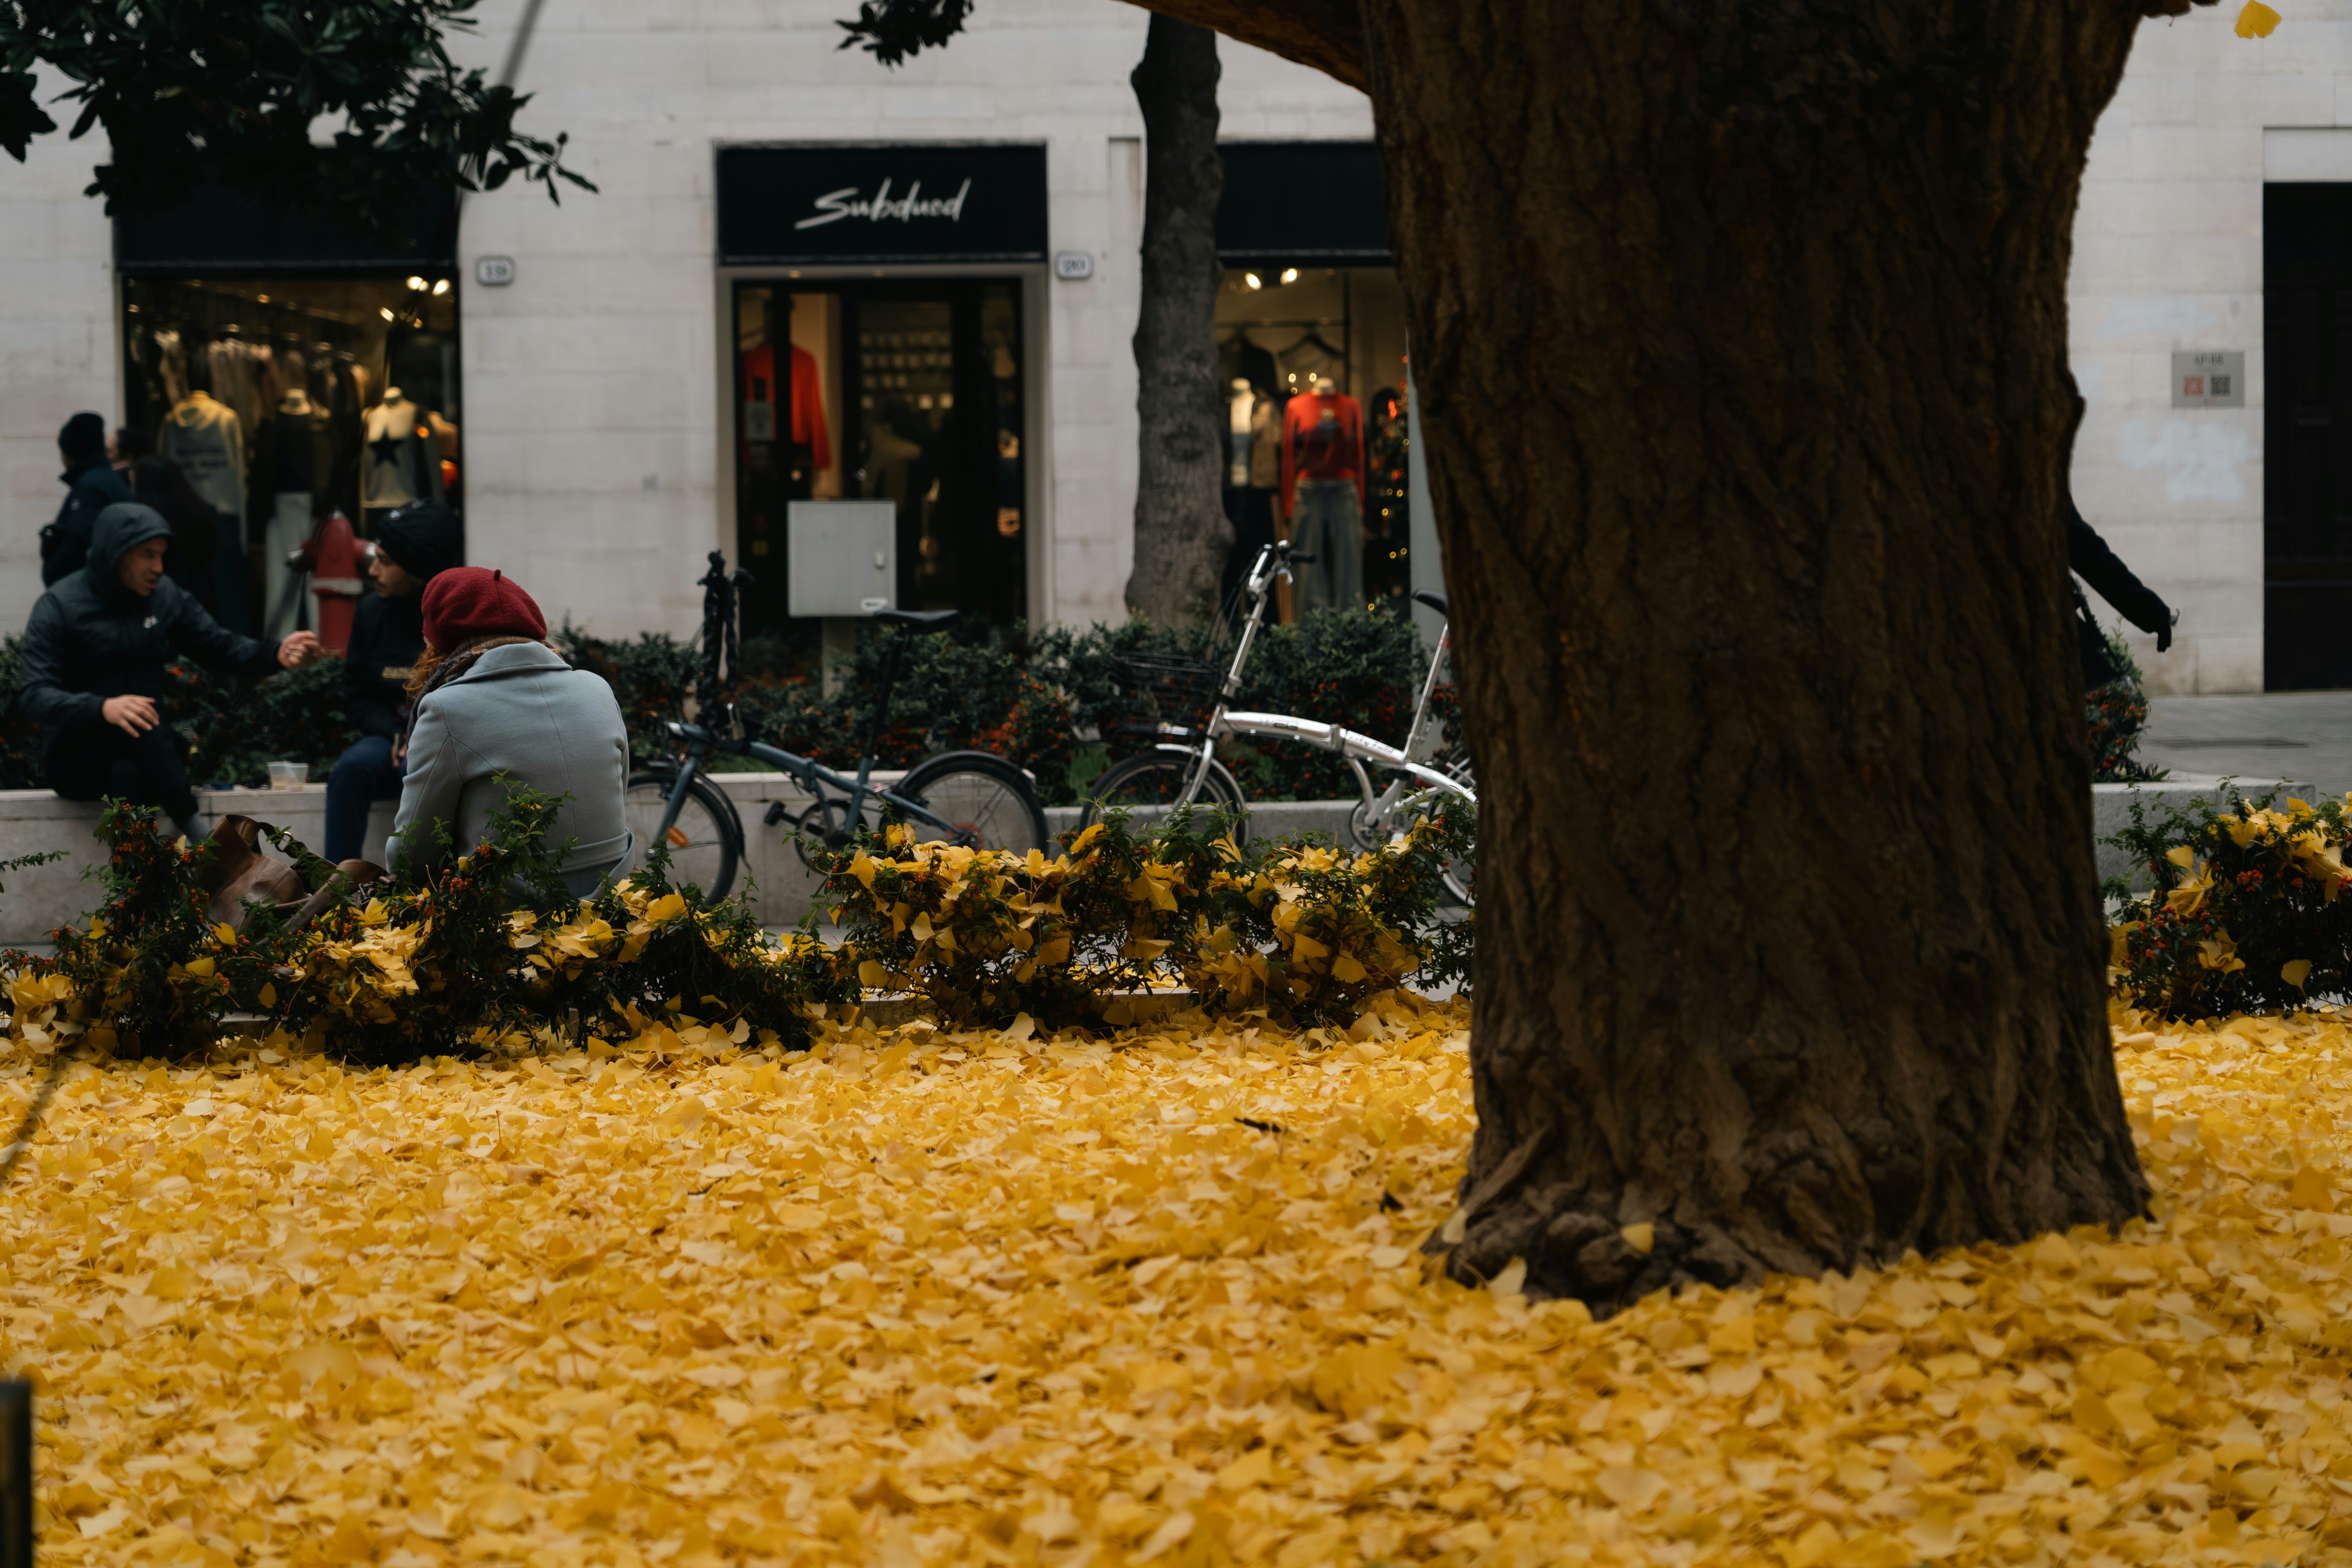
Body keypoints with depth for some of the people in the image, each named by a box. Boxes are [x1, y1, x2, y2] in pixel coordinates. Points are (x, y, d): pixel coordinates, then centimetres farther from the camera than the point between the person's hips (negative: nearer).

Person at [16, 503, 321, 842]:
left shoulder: (165, 596, 5)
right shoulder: (59, 607, -9)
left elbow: (220, 646, 10)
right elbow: (33, 696, -18)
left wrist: (277, 656, -12)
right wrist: (103, 709, -37)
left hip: (142, 751, 3)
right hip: (75, 759, -3)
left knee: (129, 774, -34)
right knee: (133, 725, -35)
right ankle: (189, 821, -30)